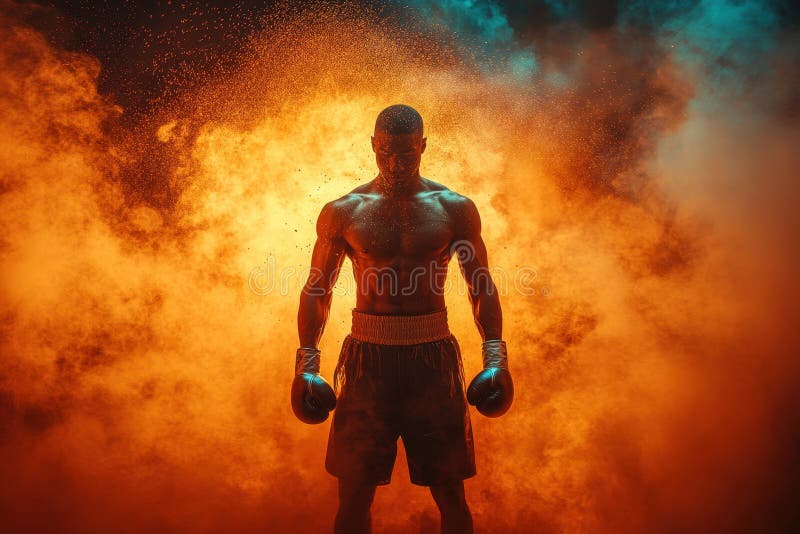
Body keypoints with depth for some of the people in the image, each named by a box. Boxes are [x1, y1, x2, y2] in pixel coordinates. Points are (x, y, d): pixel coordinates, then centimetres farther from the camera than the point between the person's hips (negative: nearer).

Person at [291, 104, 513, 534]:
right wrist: (306, 363, 2)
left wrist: (495, 356, 0)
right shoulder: (342, 212, 4)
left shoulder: (455, 209, 4)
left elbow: (481, 287, 9)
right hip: (368, 358, 0)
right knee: (353, 494, 5)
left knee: (449, 494, 8)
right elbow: (316, 289, 9)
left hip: (433, 357, 0)